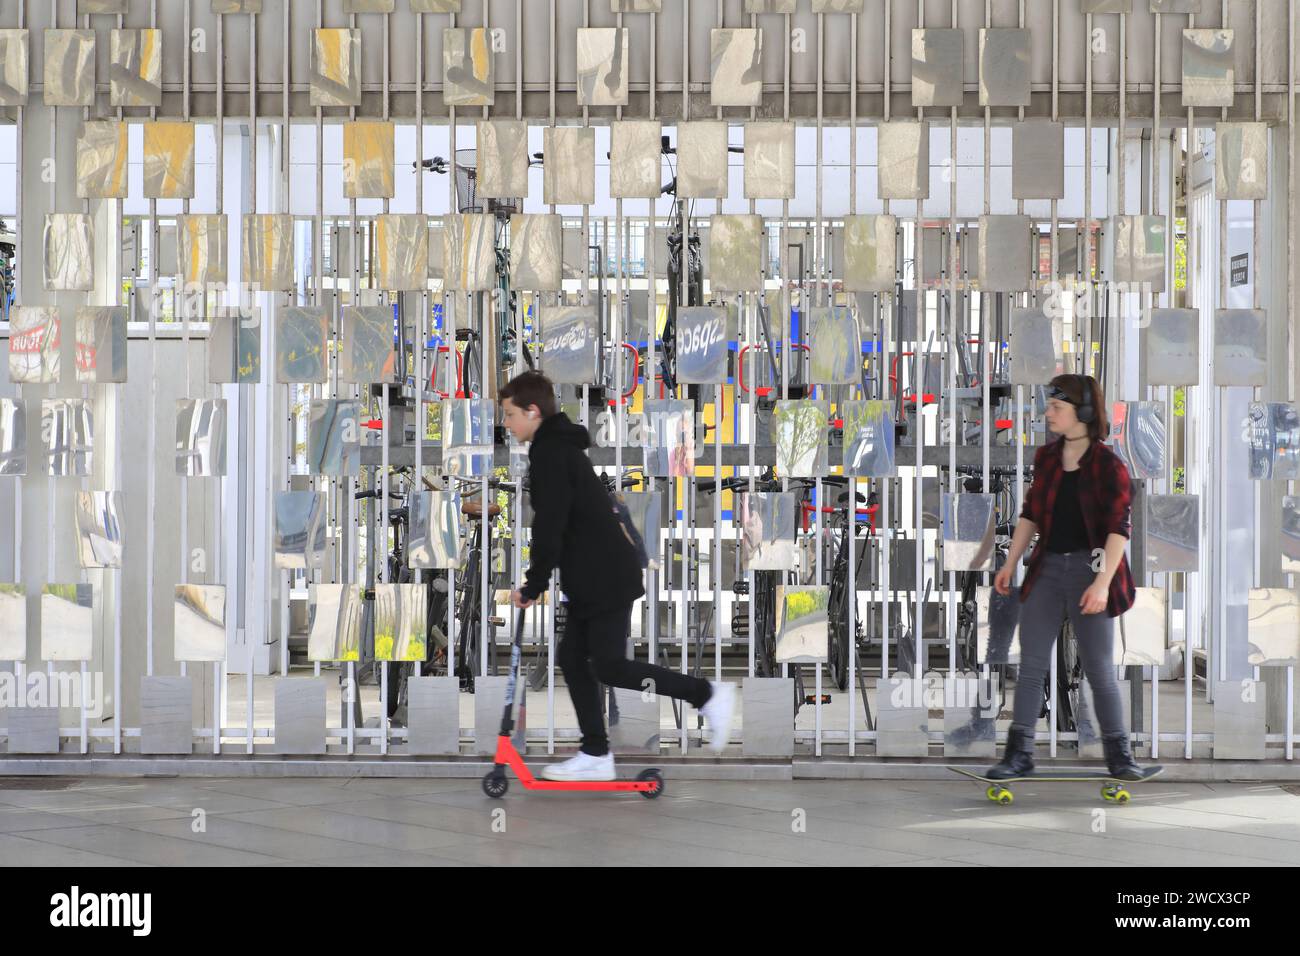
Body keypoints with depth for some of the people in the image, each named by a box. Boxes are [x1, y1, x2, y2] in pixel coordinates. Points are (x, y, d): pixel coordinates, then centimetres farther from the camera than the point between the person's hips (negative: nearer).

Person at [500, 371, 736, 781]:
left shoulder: (549, 453, -15)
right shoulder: (560, 447, 17)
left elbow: (549, 528, -20)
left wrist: (533, 586, -10)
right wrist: (536, 583, 22)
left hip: (605, 578, -10)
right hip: (595, 578, 10)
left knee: (609, 665, -8)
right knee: (573, 658, 10)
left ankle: (709, 694, 0)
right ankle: (595, 756, 13)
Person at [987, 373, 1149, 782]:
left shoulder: (1108, 464, -11)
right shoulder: (1046, 457, 6)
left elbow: (1119, 527, -15)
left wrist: (1102, 582, -22)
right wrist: (1010, 564, 12)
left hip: (1088, 568, -5)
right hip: (1047, 568, 5)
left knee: (1100, 669, 3)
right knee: (1031, 666, 4)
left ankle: (1118, 753, 16)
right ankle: (1019, 753, 8)